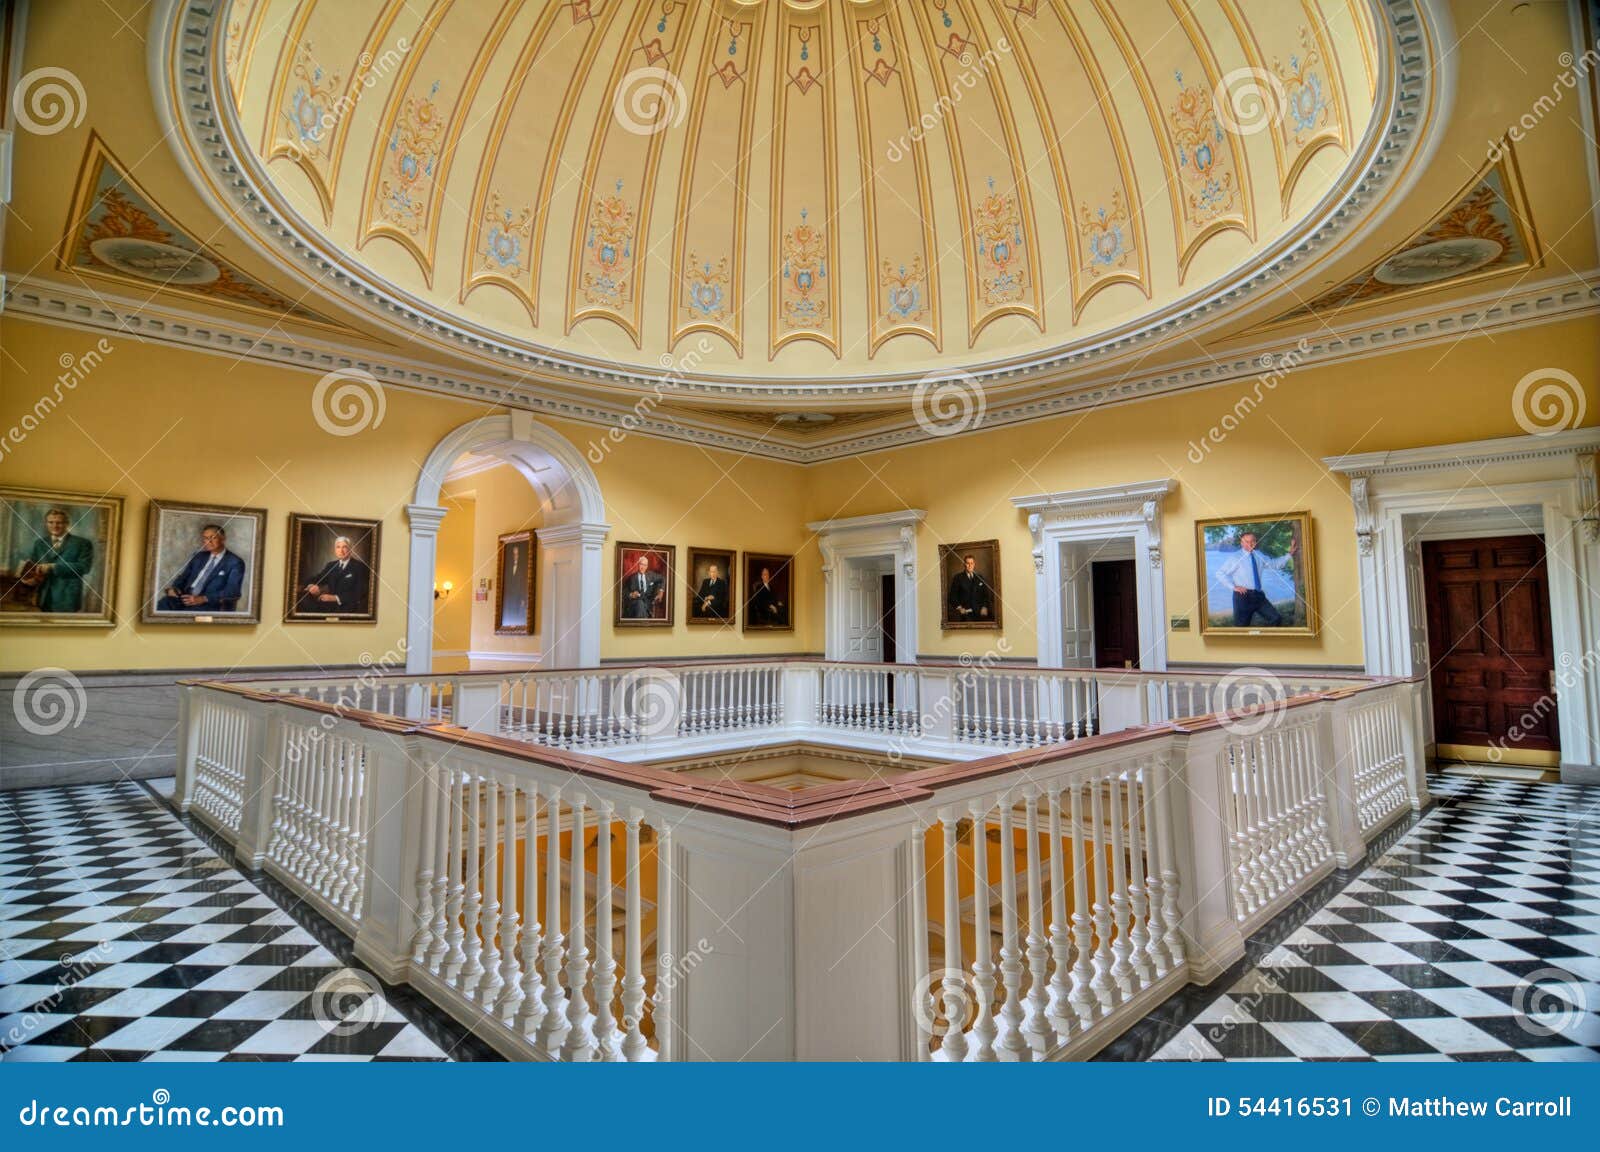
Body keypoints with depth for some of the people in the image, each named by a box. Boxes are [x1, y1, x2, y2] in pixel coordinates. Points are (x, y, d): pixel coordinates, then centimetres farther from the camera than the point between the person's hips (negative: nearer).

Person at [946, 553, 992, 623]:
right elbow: (953, 596, 2)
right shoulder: (958, 578, 4)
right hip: (965, 613, -2)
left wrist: (985, 607, 0)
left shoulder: (980, 578, 14)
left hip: (980, 613, 3)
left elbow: (986, 594, 14)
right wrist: (959, 607, -8)